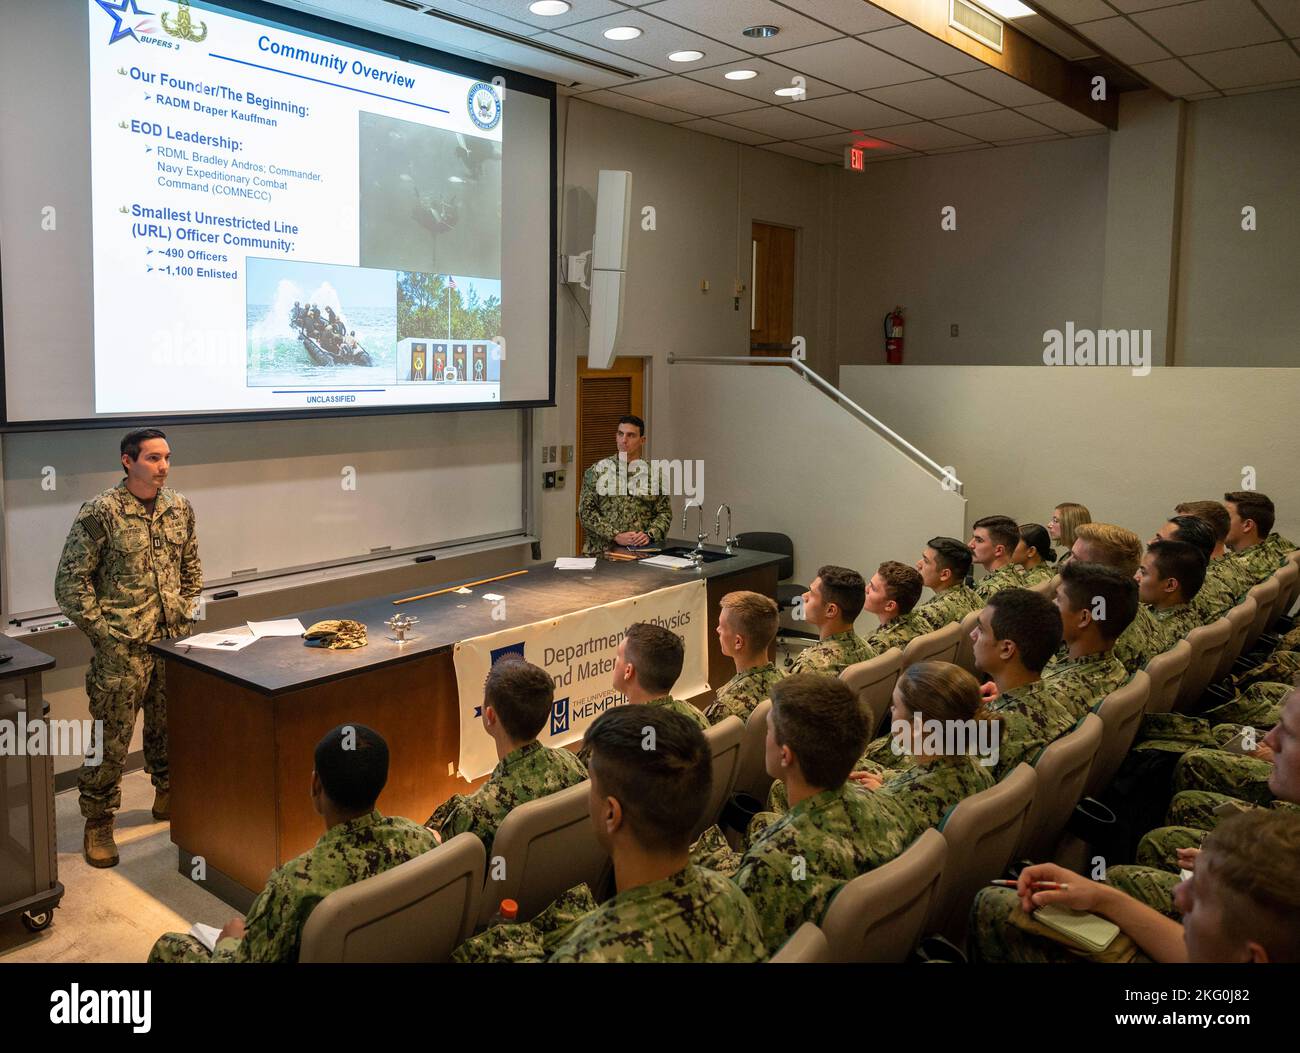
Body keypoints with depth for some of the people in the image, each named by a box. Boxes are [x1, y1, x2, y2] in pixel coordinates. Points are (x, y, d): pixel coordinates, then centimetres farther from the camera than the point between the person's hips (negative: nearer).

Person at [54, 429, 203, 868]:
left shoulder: (180, 507, 3)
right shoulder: (100, 513, -13)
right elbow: (70, 583, -10)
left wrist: (186, 614, 8)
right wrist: (105, 631, -11)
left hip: (175, 641, 5)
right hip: (122, 649, -5)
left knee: (169, 726, 17)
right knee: (111, 738, 3)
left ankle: (168, 796, 37)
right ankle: (98, 824, 18)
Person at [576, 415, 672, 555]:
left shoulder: (654, 474, 10)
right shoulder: (596, 471, 6)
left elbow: (664, 513, 10)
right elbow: (586, 511, 0)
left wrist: (649, 535, -9)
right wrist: (616, 536, -10)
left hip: (640, 551, 1)